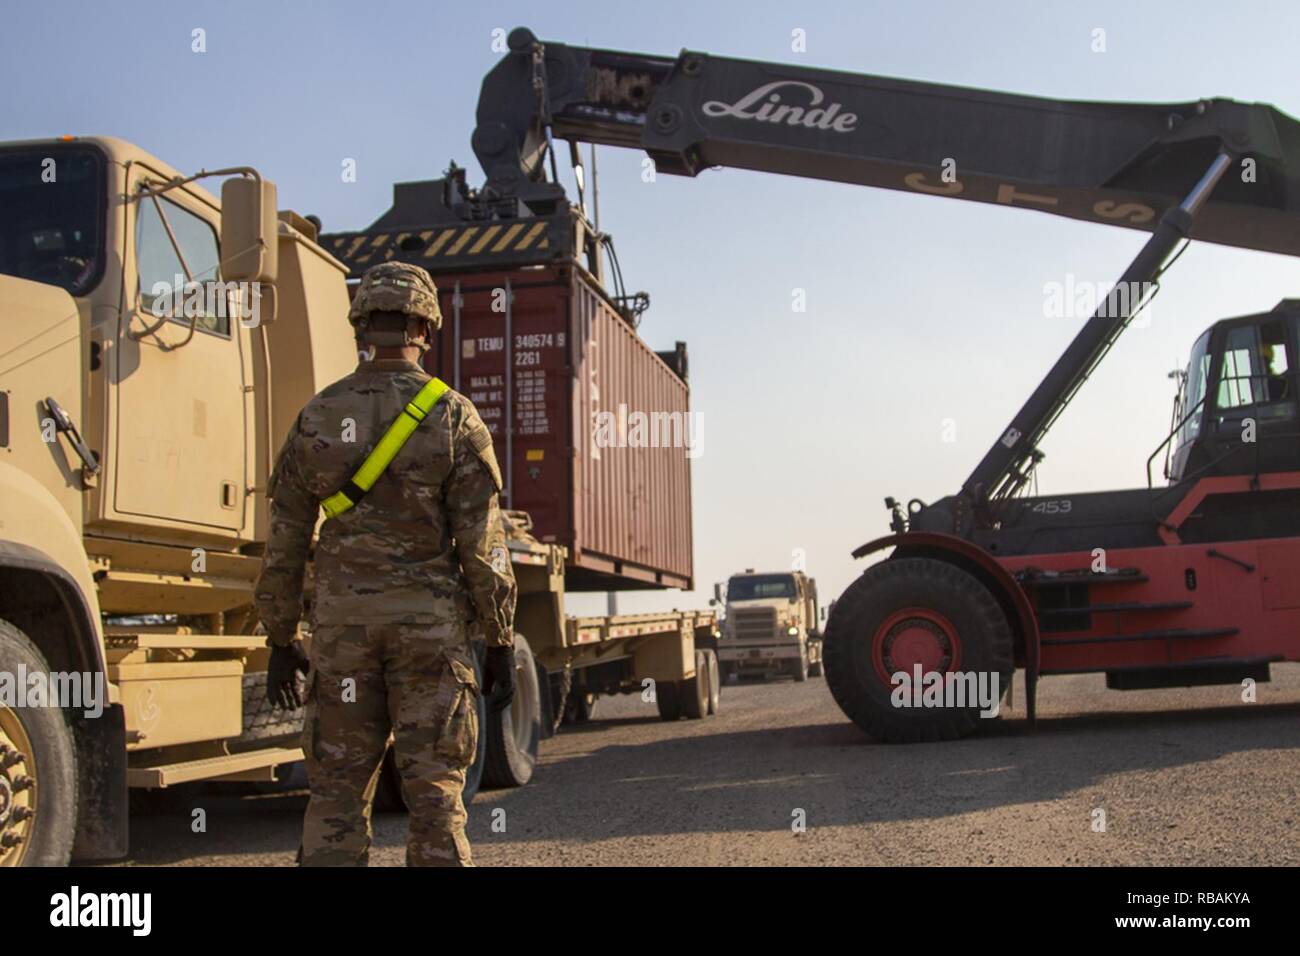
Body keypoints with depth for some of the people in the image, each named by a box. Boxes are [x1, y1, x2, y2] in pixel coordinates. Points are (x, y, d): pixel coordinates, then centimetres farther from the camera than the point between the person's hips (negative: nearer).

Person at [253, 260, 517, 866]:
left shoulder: (317, 417, 5)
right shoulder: (454, 418, -3)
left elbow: (284, 544, 6)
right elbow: (482, 544, -6)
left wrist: (280, 641, 15)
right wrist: (500, 645, 0)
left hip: (342, 622, 2)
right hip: (430, 623, -2)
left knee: (337, 792, 8)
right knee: (434, 792, 3)